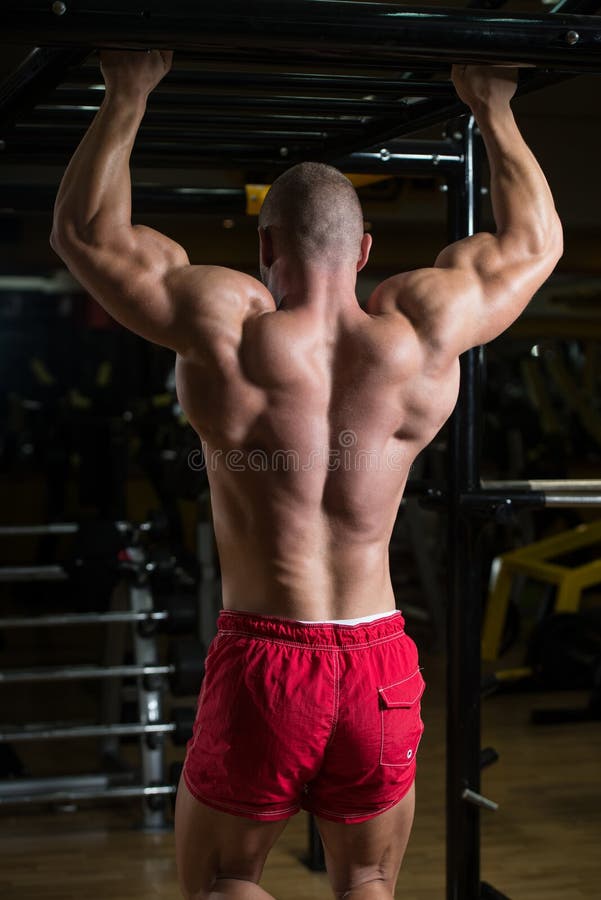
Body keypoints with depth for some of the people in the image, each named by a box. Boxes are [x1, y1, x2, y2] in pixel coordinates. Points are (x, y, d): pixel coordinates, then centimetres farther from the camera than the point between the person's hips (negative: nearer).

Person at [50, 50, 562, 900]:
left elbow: (85, 233, 3)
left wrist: (127, 96, 9)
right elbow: (534, 242, 15)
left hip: (260, 662, -2)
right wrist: (495, 110, 24)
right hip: (381, 666, 3)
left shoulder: (228, 329, -11)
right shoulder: (421, 333, -4)